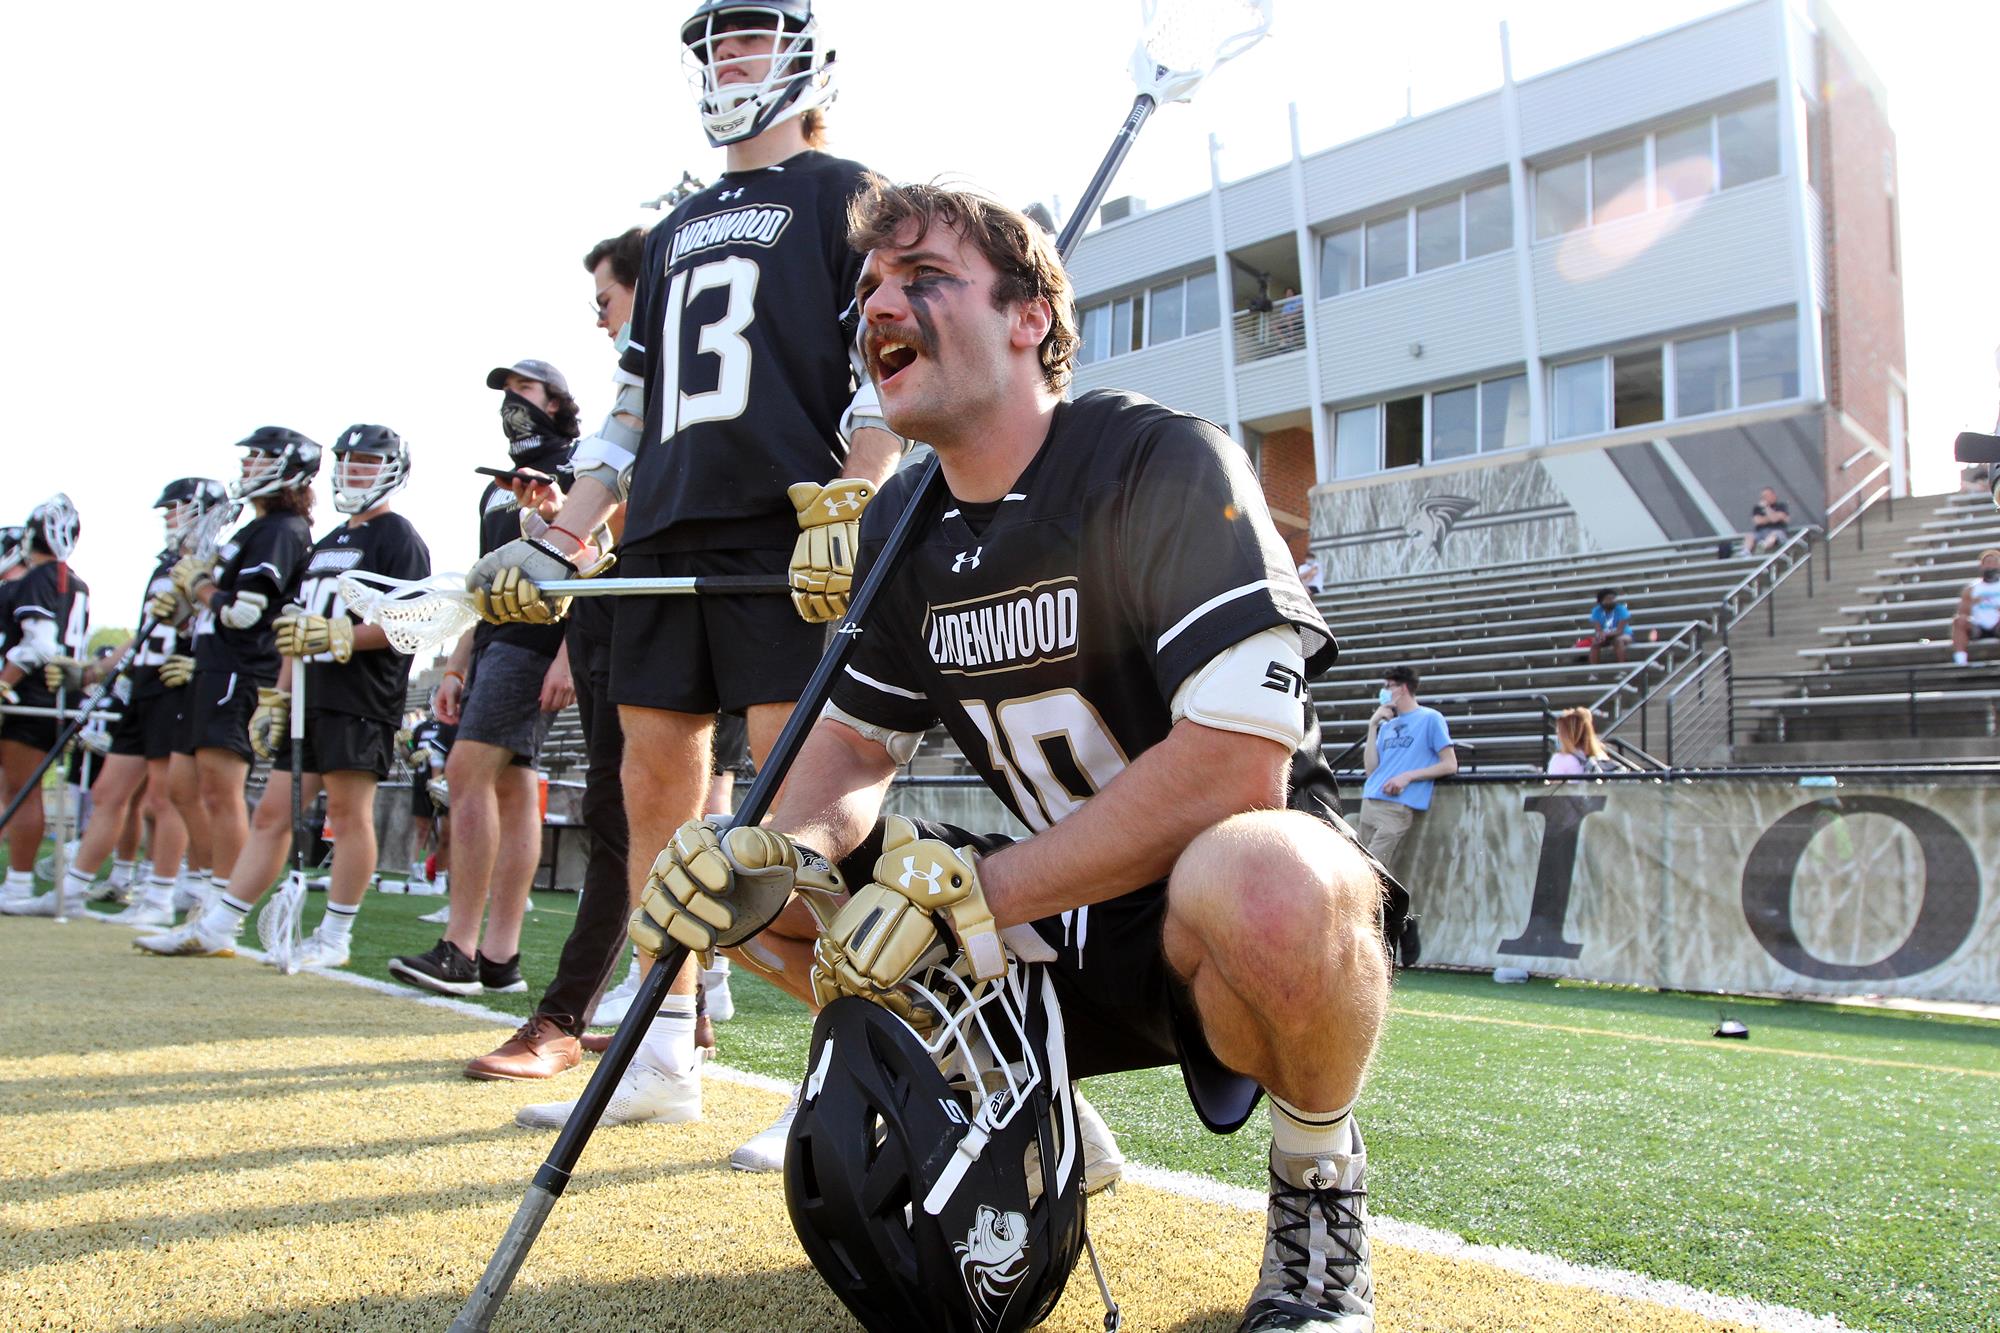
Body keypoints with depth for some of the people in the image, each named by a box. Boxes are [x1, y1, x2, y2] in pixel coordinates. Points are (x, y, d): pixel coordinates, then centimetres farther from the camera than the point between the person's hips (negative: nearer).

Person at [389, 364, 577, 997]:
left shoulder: (573, 471, -1)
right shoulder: (498, 489, 26)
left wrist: (567, 652, -21)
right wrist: (457, 668, 19)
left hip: (534, 644, -8)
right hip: (495, 644, 9)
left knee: (468, 773, -16)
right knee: (511, 788, 4)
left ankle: (460, 948, -15)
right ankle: (499, 955, 3)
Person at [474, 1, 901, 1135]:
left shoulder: (843, 193, 7)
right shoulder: (679, 229, 26)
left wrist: (849, 508, -19)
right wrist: (558, 543, 17)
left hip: (790, 537, -7)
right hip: (668, 535, 7)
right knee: (655, 790, 5)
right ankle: (666, 1059, 16)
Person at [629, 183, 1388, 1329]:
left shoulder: (1164, 463, -18)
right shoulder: (903, 528, 4)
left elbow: (1238, 766, -27)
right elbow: (853, 750, 9)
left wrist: (964, 893, -26)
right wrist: (777, 855, -15)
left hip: (1213, 887, -6)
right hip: (1048, 910, 7)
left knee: (1264, 886, -42)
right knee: (746, 882, -1)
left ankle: (1320, 1186, -7)